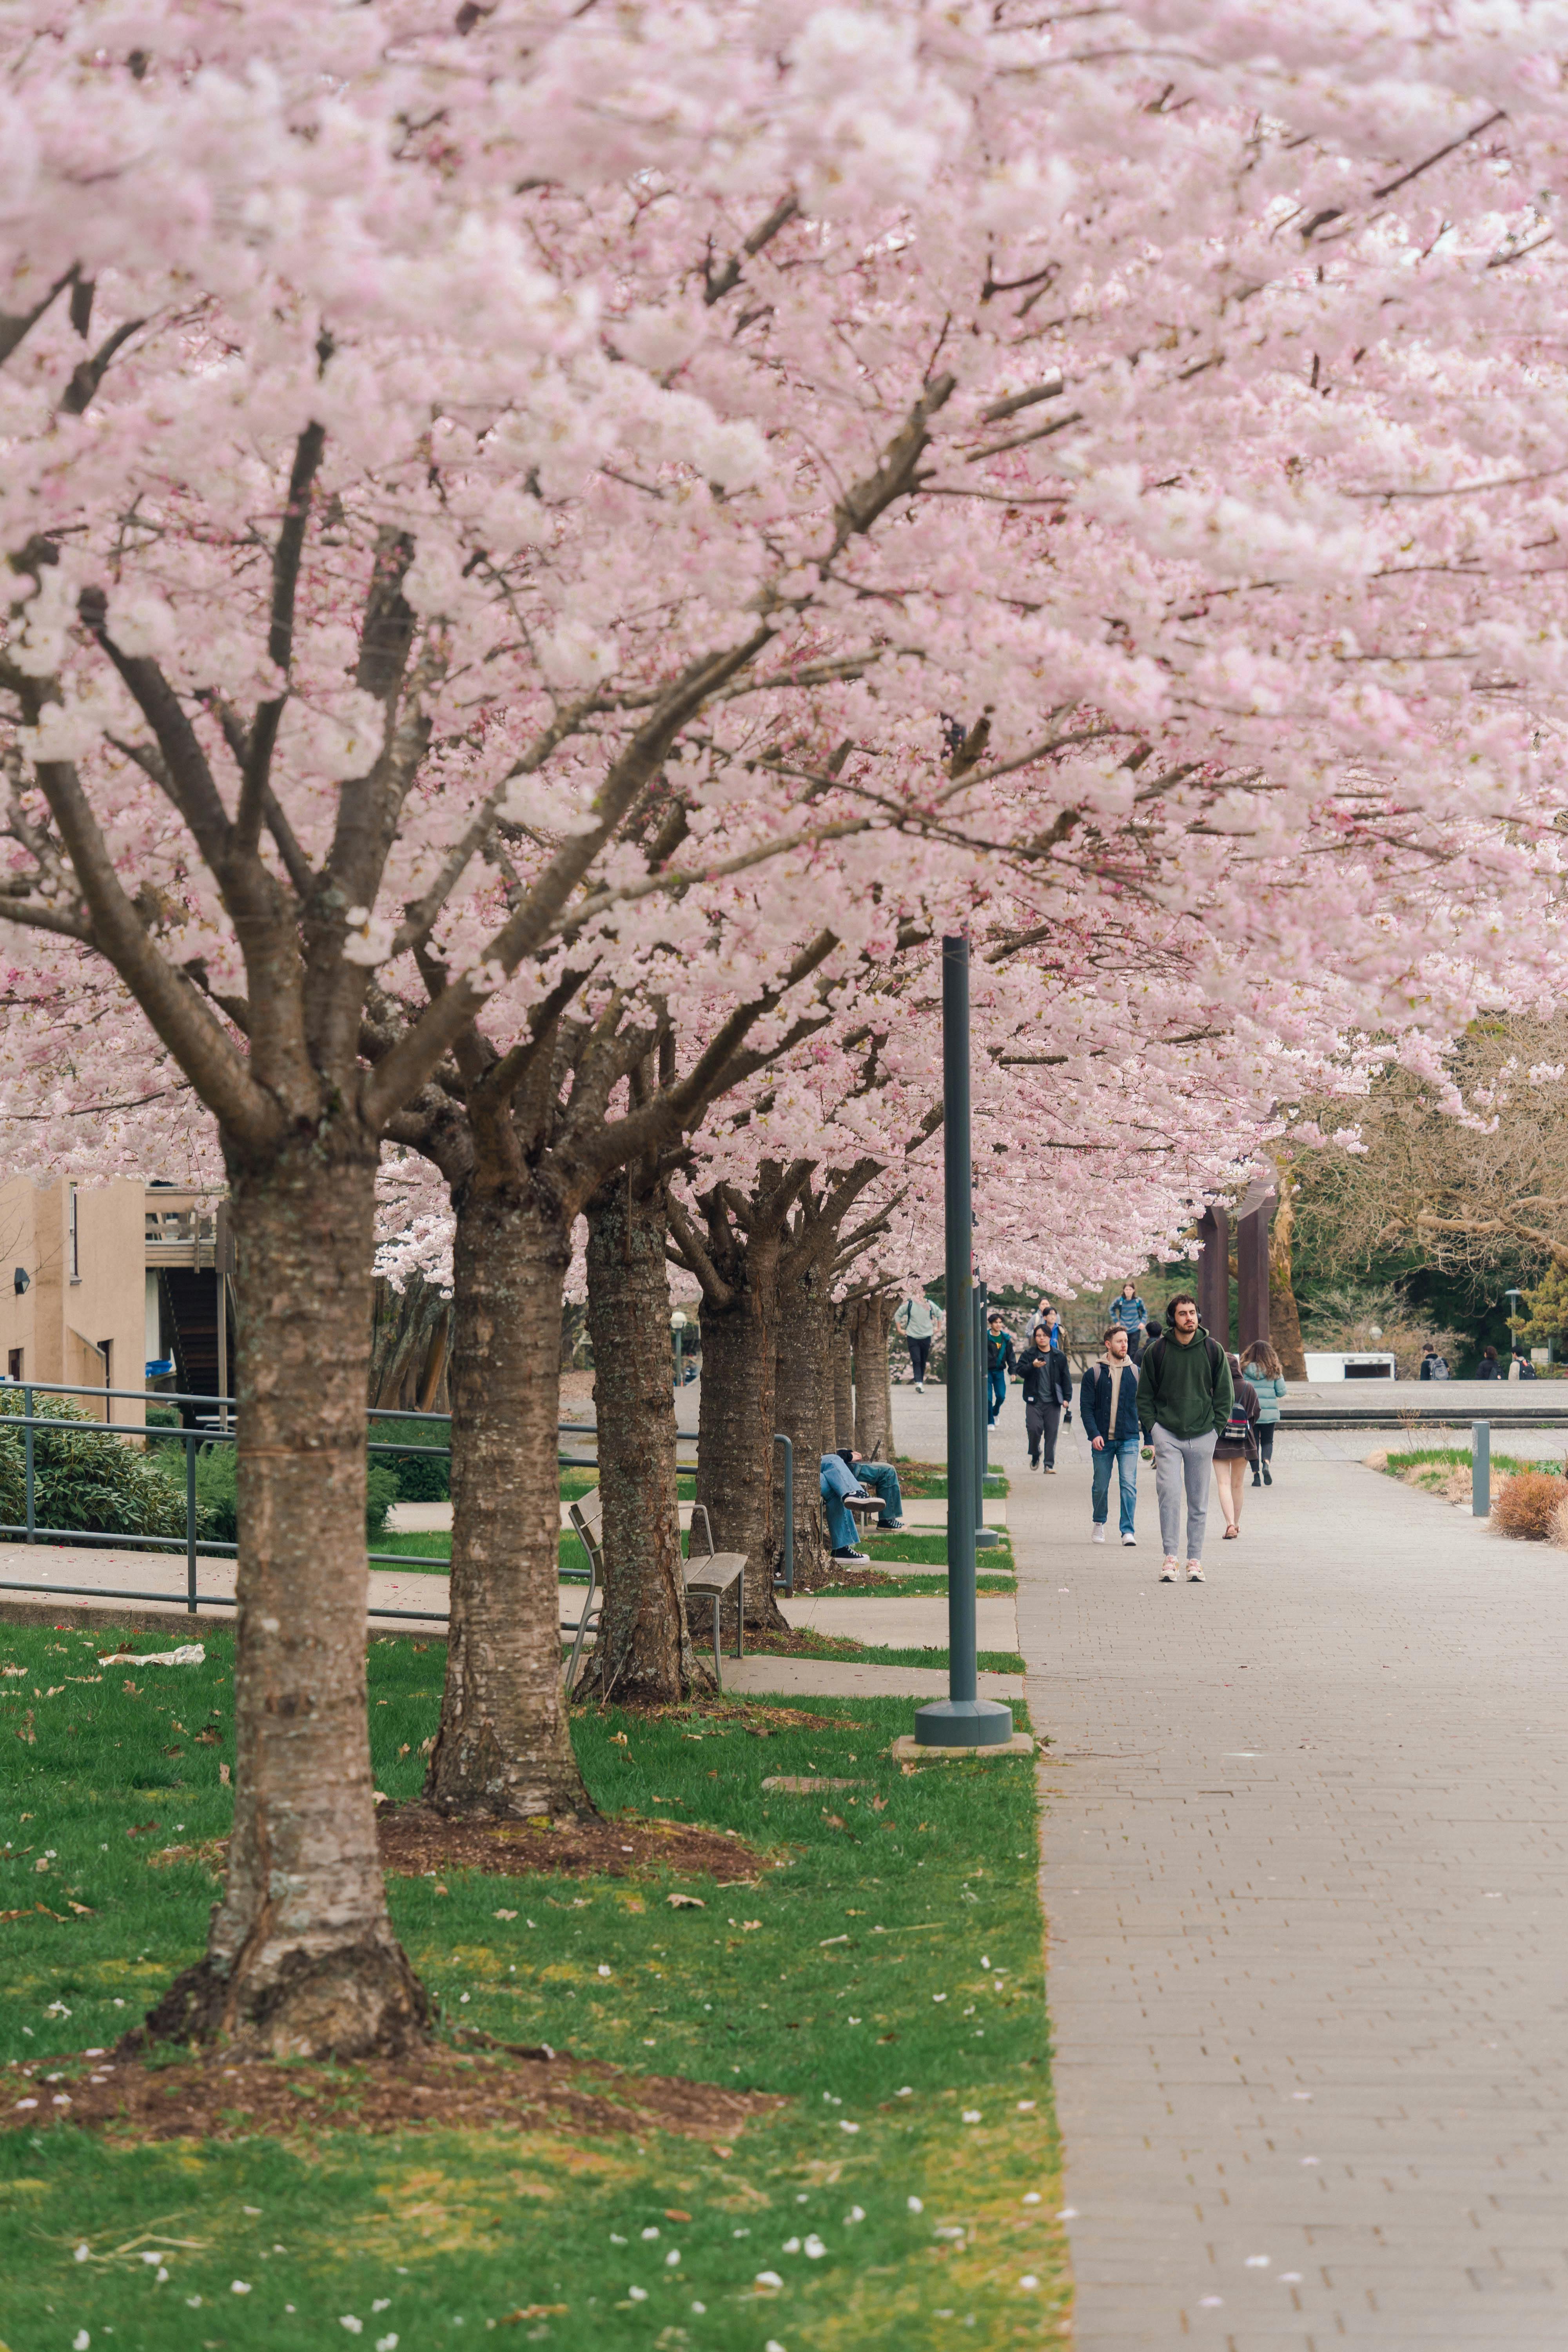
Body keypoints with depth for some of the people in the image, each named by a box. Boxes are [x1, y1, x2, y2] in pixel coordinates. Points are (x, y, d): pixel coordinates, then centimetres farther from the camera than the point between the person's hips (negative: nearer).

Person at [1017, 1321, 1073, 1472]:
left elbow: (1066, 1378, 11)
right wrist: (1033, 1366, -25)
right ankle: (1035, 1456, 16)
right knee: (1034, 1428, -12)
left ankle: (1049, 1465, 3)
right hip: (1035, 1401, -1)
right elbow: (1021, 1371, -5)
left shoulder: (1059, 1356, 9)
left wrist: (1067, 1398, 4)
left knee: (1052, 1432, -2)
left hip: (1053, 1402, 1)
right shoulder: (1029, 1355, 6)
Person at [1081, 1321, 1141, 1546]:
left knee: (1129, 1485, -11)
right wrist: (1094, 1434, -13)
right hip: (1102, 1441, 0)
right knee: (1101, 1487, 9)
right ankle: (1099, 1523, 31)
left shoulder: (1136, 1373, 7)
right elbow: (1086, 1407, 0)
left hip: (1129, 1439, 0)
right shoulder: (1094, 1374, 2)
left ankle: (1128, 1531, -9)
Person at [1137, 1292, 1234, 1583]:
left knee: (1199, 1502, 5)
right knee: (1169, 1494, -14)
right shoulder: (1156, 1351, 1)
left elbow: (1225, 1394, 10)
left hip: (1202, 1436, 1)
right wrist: (1152, 1430, -1)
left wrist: (1215, 1428, 1)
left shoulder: (1213, 1350, 3)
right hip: (1167, 1434, -1)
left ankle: (1195, 1560, 11)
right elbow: (1145, 1396, 9)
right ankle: (1170, 1558, -12)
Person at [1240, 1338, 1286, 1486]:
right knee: (1267, 1442, 13)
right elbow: (1282, 1392, -1)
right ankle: (1266, 1464, -15)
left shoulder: (1245, 1370, -3)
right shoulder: (1274, 1371, -2)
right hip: (1270, 1412, 0)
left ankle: (1256, 1475, 5)